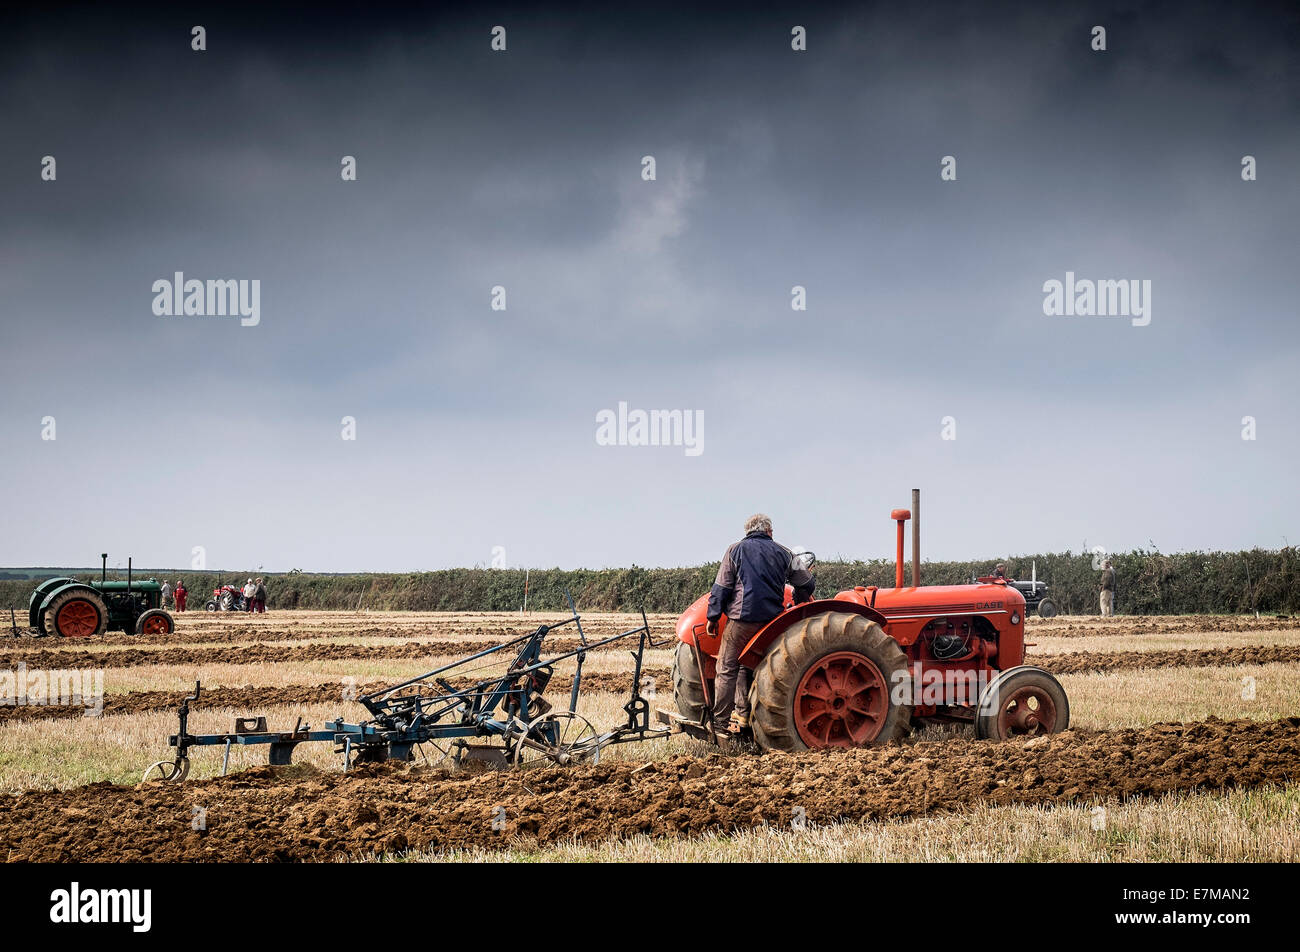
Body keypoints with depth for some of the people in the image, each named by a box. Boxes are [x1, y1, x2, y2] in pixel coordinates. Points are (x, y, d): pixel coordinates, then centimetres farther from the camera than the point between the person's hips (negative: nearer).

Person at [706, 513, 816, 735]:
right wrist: (798, 606, 35)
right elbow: (806, 584, 17)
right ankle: (744, 716, 15)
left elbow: (721, 588, -1)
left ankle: (720, 721, -4)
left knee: (727, 668, 0)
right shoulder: (782, 553, 12)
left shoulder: (735, 550, 5)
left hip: (742, 618, -4)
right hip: (771, 619, 4)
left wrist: (712, 617, 2)